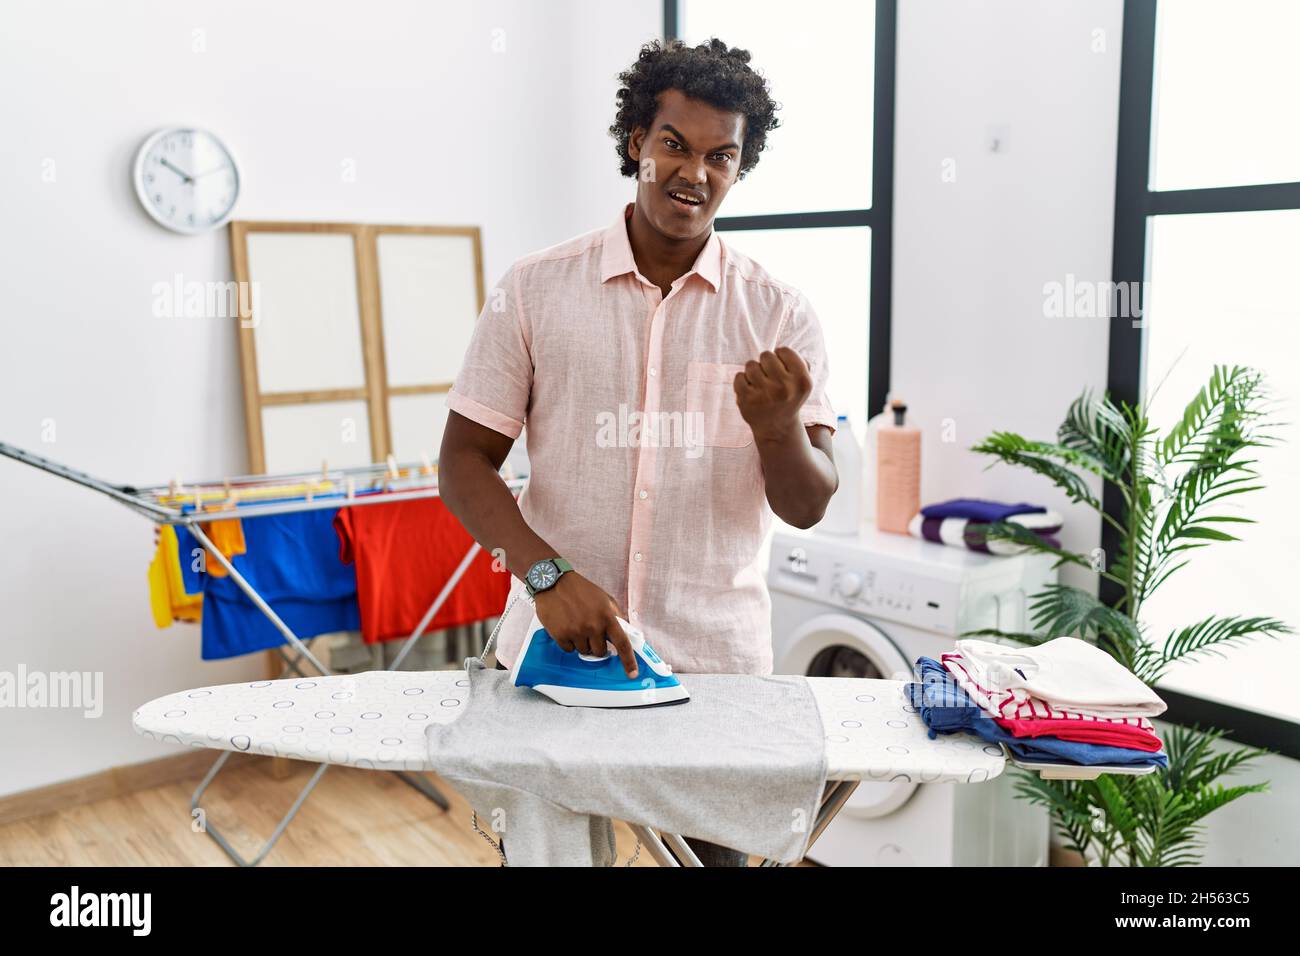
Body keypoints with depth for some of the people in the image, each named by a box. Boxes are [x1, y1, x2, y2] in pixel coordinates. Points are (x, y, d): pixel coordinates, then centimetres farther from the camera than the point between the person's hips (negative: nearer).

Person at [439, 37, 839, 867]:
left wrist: (779, 428, -23)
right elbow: (465, 463, -1)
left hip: (717, 663, 1)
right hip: (556, 652, 0)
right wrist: (549, 575, -17)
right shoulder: (536, 290, -1)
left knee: (715, 847, 10)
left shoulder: (779, 312, 1)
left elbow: (807, 507, -1)